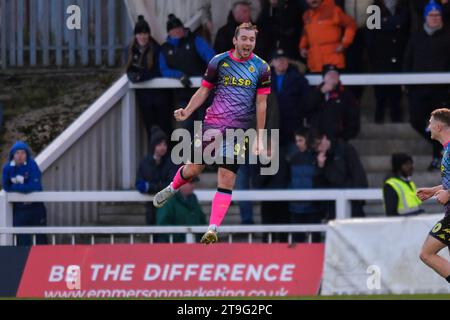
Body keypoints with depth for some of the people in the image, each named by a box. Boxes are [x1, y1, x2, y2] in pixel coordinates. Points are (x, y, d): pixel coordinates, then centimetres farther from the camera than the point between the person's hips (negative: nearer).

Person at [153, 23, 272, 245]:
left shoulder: (261, 68, 3)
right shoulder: (219, 62, 4)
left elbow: (261, 104, 4)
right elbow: (204, 91, 10)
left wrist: (259, 138, 2)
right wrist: (187, 113, -5)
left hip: (239, 130, 0)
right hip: (213, 123, 0)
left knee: (227, 179, -8)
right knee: (194, 169, -1)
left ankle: (213, 229, -9)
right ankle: (171, 189, 32)